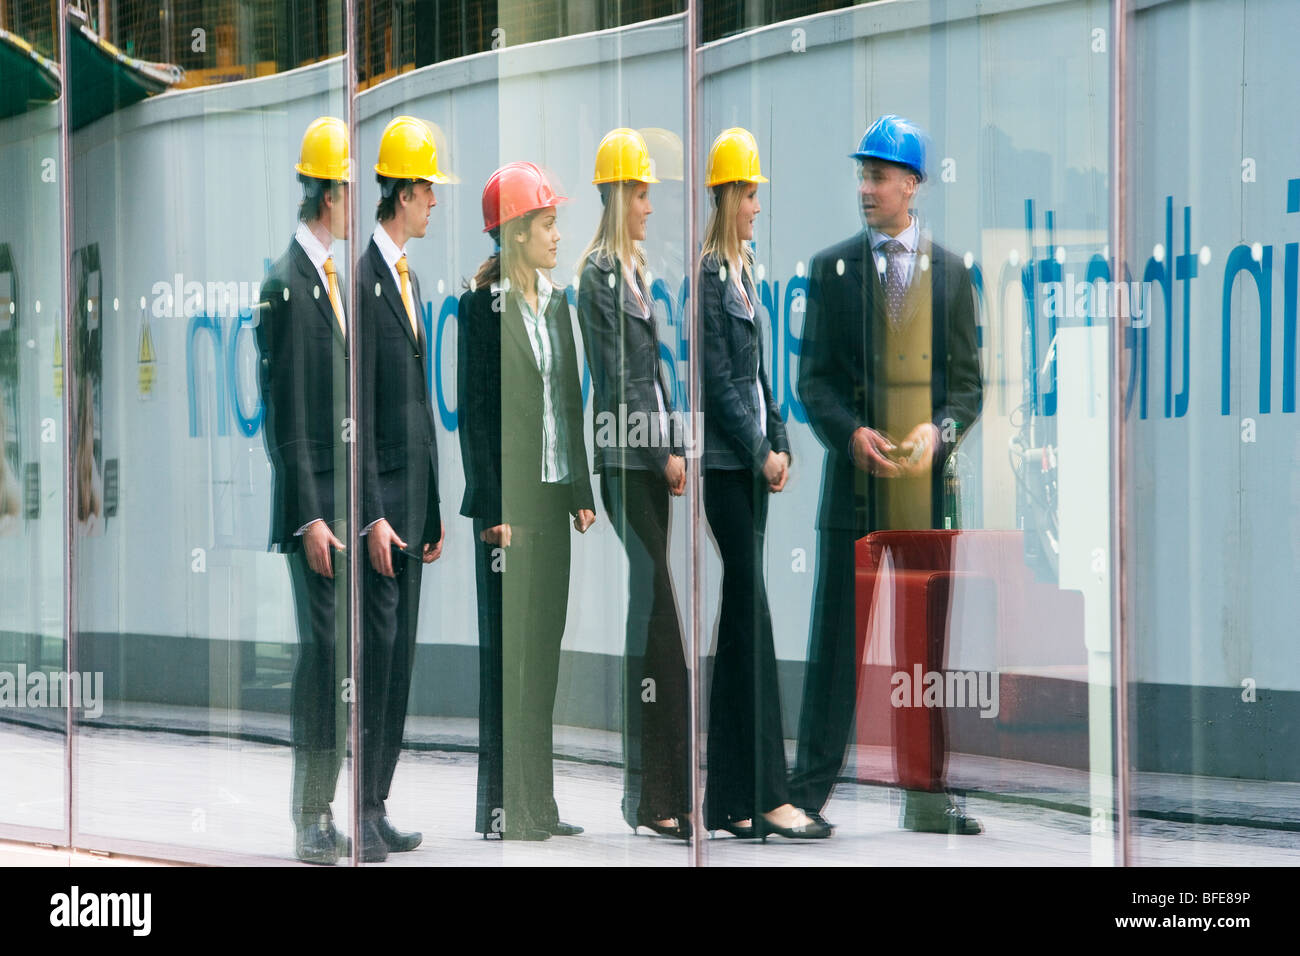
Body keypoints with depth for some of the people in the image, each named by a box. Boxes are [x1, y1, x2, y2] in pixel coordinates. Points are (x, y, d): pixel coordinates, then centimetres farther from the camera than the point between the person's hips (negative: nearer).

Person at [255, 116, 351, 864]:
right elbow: (285, 418, -17)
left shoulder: (331, 276, 15)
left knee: (341, 653, 9)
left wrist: (356, 507, 18)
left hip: (344, 498, 9)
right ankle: (310, 822, -5)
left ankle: (326, 813, 14)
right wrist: (309, 517, -19)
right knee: (324, 649, -9)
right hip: (312, 500, -9)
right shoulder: (287, 285, -14)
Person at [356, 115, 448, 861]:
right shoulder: (365, 281, -14)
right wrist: (373, 516, -19)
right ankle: (356, 813, -5)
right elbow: (358, 414, -17)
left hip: (413, 499, 9)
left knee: (401, 655, 10)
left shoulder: (411, 280, 16)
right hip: (378, 501, -9)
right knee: (375, 647, -9)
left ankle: (379, 805, 15)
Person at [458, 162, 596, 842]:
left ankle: (536, 802, 14)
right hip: (509, 501, -7)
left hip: (553, 498, 7)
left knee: (544, 650, 9)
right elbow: (474, 412, -10)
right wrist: (495, 510, -14)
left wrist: (581, 494, 12)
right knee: (506, 651, -4)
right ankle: (500, 806, 1)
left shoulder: (556, 305, 13)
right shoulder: (484, 307, -8)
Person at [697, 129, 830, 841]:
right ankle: (767, 796, -11)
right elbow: (719, 379, -14)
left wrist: (779, 444, 9)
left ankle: (730, 802, 10)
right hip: (724, 462, -9)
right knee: (752, 615, -10)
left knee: (740, 622, 8)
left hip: (753, 462, 9)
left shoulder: (743, 271, 17)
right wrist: (761, 452, -11)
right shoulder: (706, 275, -11)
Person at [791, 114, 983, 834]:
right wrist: (850, 433, -14)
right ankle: (809, 793, 3)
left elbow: (968, 379, 9)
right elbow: (814, 378, 4)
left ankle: (928, 798, 11)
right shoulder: (831, 269, 7)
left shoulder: (951, 272, 10)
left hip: (931, 483, 1)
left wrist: (940, 430, -10)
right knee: (838, 639, -2)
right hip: (856, 480, -1)